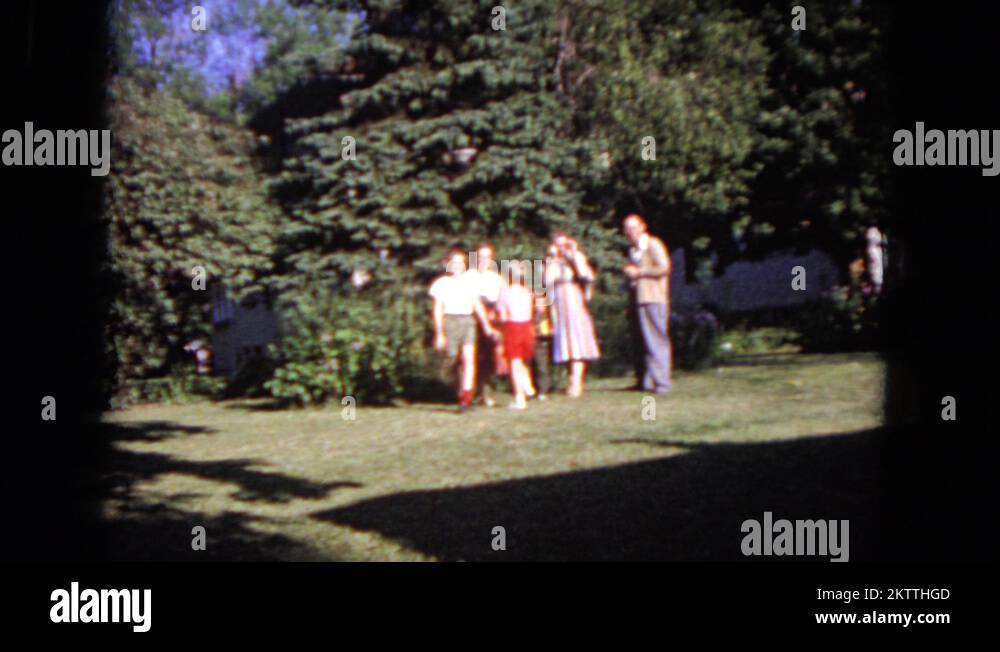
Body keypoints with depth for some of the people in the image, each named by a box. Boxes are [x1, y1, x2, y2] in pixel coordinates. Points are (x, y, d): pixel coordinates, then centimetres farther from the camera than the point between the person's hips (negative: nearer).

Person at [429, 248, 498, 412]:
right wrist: (439, 334, -2)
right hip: (450, 321, -2)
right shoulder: (442, 283, 4)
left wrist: (486, 326, 17)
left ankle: (466, 395, -16)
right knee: (452, 359, -2)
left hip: (468, 321, 2)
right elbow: (438, 309, 3)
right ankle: (461, 390, 21)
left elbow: (477, 304, 19)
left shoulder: (469, 280, 13)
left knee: (469, 357, -13)